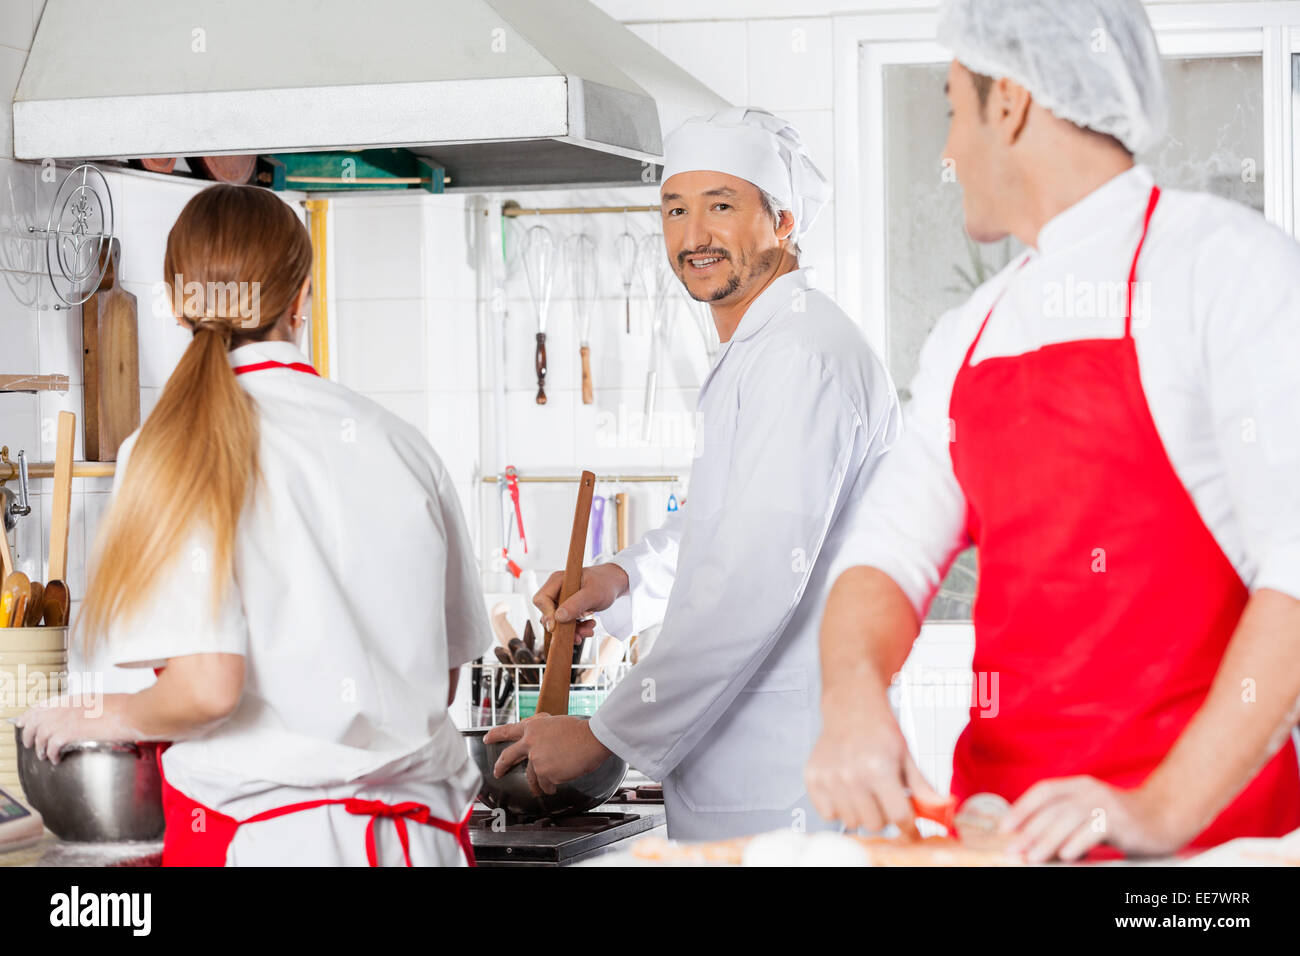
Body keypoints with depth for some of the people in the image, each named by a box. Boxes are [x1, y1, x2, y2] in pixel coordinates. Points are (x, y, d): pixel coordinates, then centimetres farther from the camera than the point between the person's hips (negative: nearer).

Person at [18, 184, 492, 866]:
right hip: (423, 830, 4)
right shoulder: (399, 444, 3)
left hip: (266, 834, -4)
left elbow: (205, 687, -18)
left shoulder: (174, 451, -10)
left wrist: (95, 719, 2)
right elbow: (444, 673, 11)